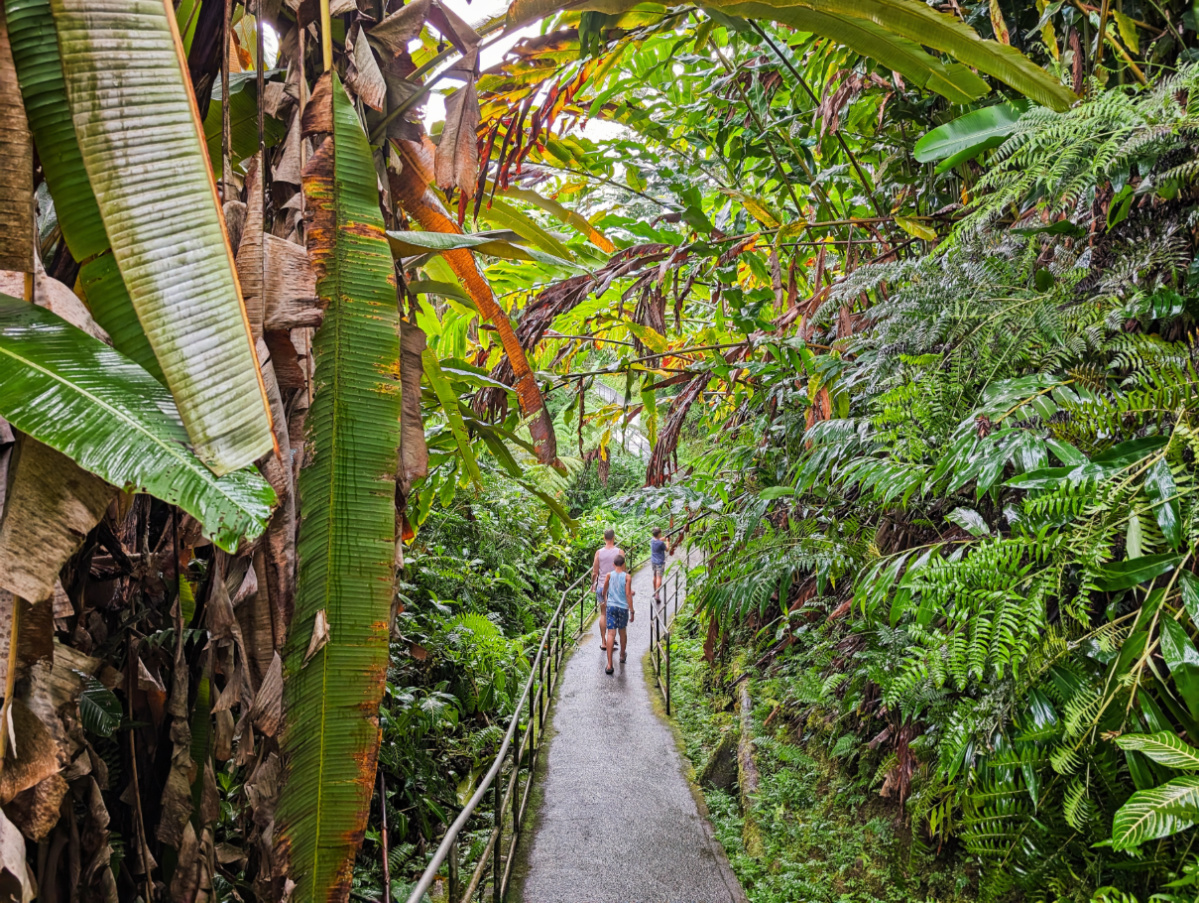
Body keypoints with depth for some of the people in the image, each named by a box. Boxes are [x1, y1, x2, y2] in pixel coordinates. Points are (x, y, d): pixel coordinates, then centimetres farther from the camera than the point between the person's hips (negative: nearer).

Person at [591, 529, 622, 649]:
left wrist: (593, 584, 16)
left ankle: (603, 642, 8)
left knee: (603, 614, 8)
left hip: (601, 586, 1)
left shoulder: (599, 553, -4)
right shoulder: (619, 552, -8)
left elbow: (595, 572, -1)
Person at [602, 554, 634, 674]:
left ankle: (609, 665, -13)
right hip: (623, 607, 0)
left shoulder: (609, 575, 2)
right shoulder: (627, 577, -4)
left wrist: (604, 597, 38)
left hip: (611, 606, 0)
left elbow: (604, 590, 15)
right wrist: (632, 611, -4)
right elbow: (628, 594, -8)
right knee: (622, 631, 21)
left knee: (611, 633, -5)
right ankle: (623, 655, 43)